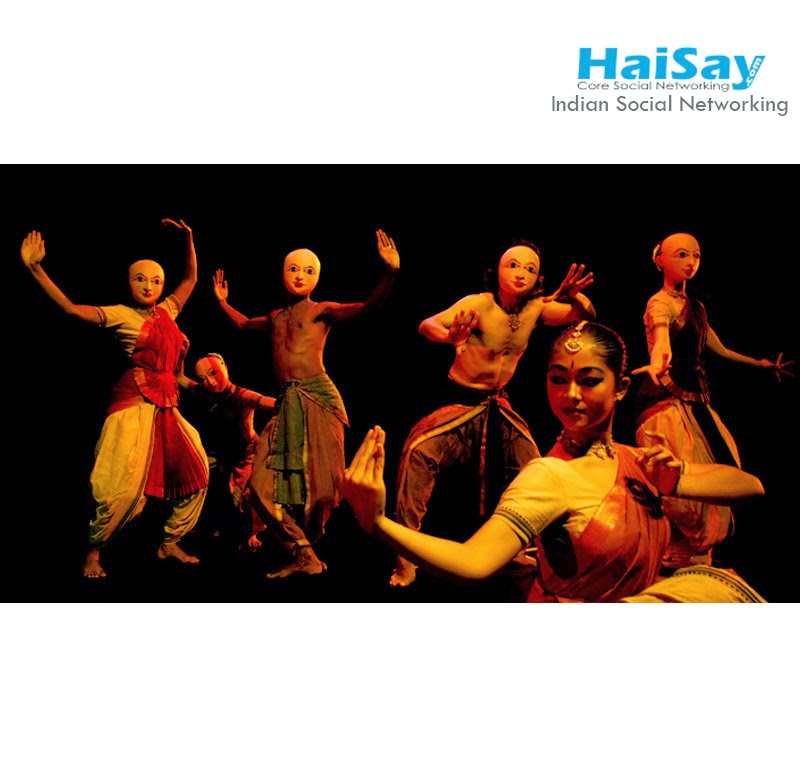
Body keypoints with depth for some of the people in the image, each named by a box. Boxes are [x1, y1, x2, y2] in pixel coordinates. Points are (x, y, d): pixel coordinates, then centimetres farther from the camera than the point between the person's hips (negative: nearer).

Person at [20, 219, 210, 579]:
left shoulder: (166, 311, 16)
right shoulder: (121, 314, 0)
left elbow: (190, 279, 29)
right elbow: (71, 308, -10)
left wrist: (189, 239, 19)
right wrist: (35, 269, -16)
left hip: (166, 405, 7)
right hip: (134, 402, -7)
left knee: (197, 471, 8)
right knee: (123, 485, -11)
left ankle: (169, 543, 20)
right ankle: (93, 552, 6)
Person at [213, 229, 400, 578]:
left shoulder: (321, 311, 3)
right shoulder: (276, 317, 21)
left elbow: (367, 306, -13)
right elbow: (244, 324, 43)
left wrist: (390, 273, -26)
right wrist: (222, 301, 41)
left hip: (318, 397, -6)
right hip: (286, 402, 6)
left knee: (317, 483, -6)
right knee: (263, 487, -2)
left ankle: (305, 547, 21)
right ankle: (304, 558, 5)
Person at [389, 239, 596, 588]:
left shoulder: (536, 309, -5)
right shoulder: (479, 304, -20)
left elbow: (585, 315, -6)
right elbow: (427, 325, -31)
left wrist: (573, 297, -30)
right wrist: (450, 336, -55)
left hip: (499, 406, 6)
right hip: (462, 401, -6)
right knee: (418, 449, -29)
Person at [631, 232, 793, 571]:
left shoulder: (695, 307, 16)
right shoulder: (660, 303, -11)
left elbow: (720, 350, 27)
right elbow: (661, 338, -34)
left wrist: (762, 364, 37)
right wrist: (658, 362, -56)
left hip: (695, 401, 9)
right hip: (667, 401, -9)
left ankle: (694, 562, 15)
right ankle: (672, 562, -1)